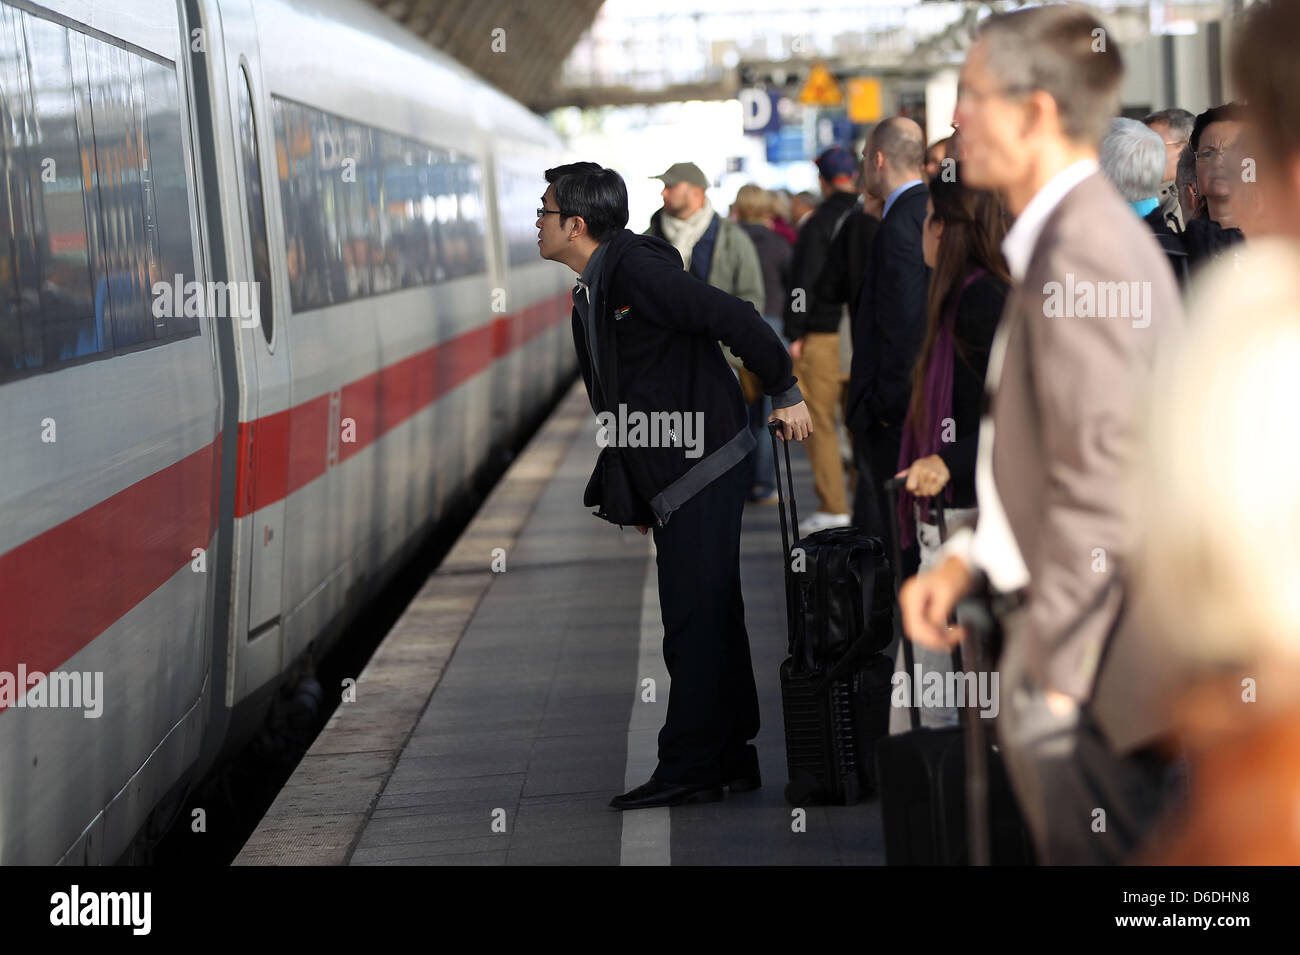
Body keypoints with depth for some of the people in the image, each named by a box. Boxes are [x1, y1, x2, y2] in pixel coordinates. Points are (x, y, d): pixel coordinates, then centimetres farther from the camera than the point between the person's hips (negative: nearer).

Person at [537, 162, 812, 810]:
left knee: (695, 620, -6)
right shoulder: (588, 298, 15)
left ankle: (688, 768, -3)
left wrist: (786, 393, -11)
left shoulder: (636, 269, -14)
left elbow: (734, 319, -17)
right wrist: (625, 497, 18)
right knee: (711, 622, 13)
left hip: (703, 466, -10)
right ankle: (733, 761, 20)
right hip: (668, 482, 10)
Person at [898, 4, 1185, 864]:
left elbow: (1100, 485, -23)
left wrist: (1051, 675, -18)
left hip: (1091, 662, -10)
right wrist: (968, 561, 11)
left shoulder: (1078, 253, -19)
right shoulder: (1080, 235, 14)